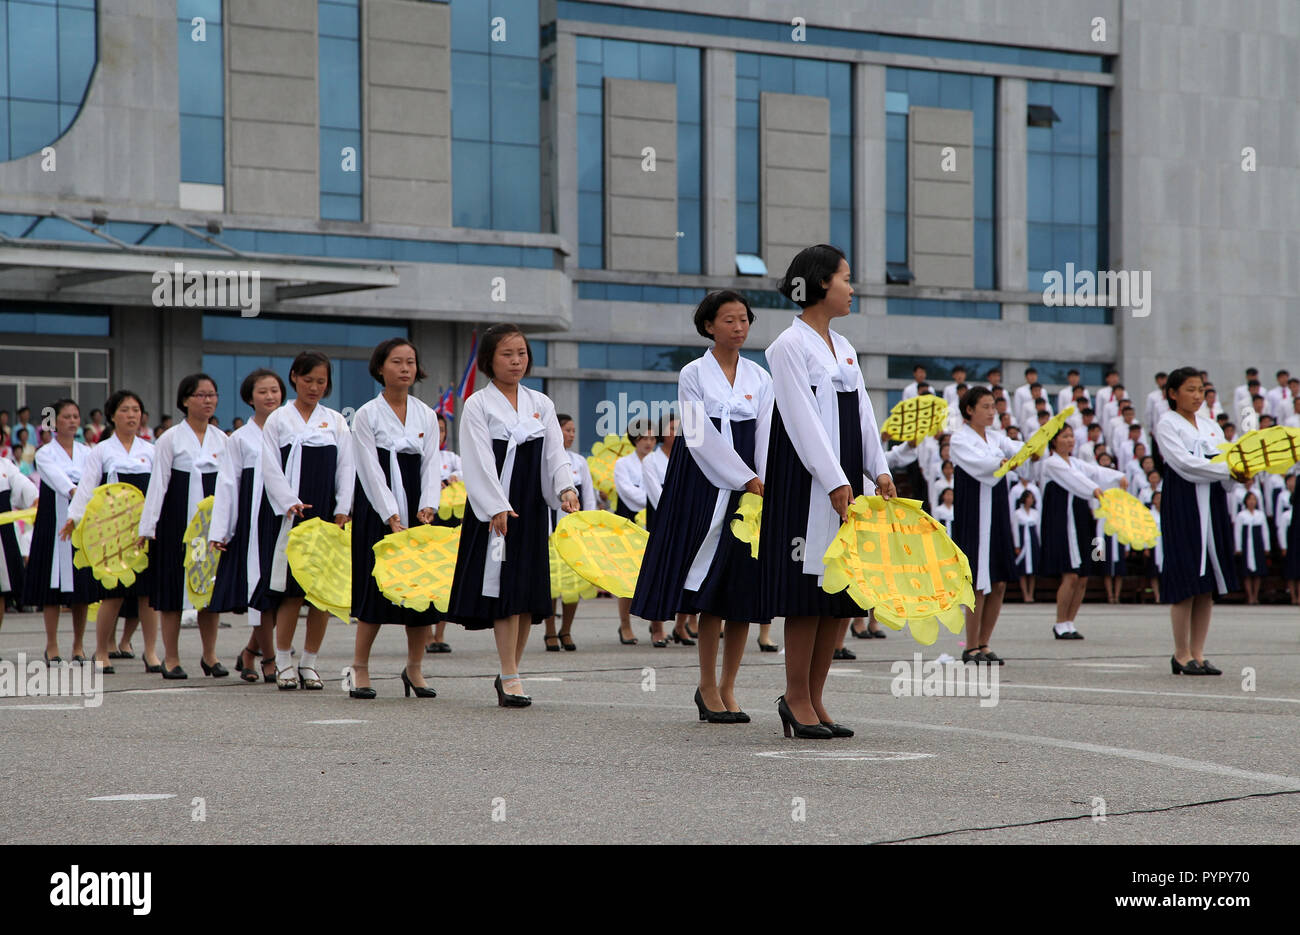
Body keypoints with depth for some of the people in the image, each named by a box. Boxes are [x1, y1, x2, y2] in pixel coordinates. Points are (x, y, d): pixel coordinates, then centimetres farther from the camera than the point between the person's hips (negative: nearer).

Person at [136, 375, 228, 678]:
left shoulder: (222, 439, 9)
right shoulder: (170, 439, -3)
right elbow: (158, 482, -5)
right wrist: (147, 525, -10)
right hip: (178, 519, -4)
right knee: (175, 584, -1)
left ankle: (210, 654, 15)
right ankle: (171, 658, 6)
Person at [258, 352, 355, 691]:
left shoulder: (336, 421, 13)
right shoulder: (278, 420, 6)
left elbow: (346, 468, 9)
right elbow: (271, 469, 0)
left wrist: (342, 511, -2)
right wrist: (291, 504, -13)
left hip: (328, 514, 3)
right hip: (292, 514, -3)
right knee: (291, 589, -7)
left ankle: (309, 662, 10)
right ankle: (283, 662, 2)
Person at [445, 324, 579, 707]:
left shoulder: (541, 404, 13)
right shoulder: (478, 405, -1)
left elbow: (554, 453, 6)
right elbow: (479, 461, -10)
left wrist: (566, 488, -13)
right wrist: (496, 507, -21)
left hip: (532, 506, 5)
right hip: (495, 509, -5)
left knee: (528, 593, 5)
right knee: (505, 588, -11)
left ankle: (509, 672, 15)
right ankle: (510, 678, -11)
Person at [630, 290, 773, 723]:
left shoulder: (759, 377, 11)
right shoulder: (694, 374, 1)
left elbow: (765, 438, 5)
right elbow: (702, 437, -8)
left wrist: (765, 486, -10)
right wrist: (747, 480, -14)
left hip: (749, 488, 4)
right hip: (706, 486, -4)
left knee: (743, 586, 0)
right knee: (712, 587, -8)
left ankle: (727, 687, 8)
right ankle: (708, 686, 1)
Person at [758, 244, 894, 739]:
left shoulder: (843, 347, 17)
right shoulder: (790, 345, -7)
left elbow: (862, 413, 13)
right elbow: (802, 419, -14)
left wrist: (879, 471, 1)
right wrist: (835, 481, -19)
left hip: (843, 479, 8)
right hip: (807, 479, -8)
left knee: (842, 589, 6)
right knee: (809, 586, -6)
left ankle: (813, 698, 12)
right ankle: (796, 698, 2)